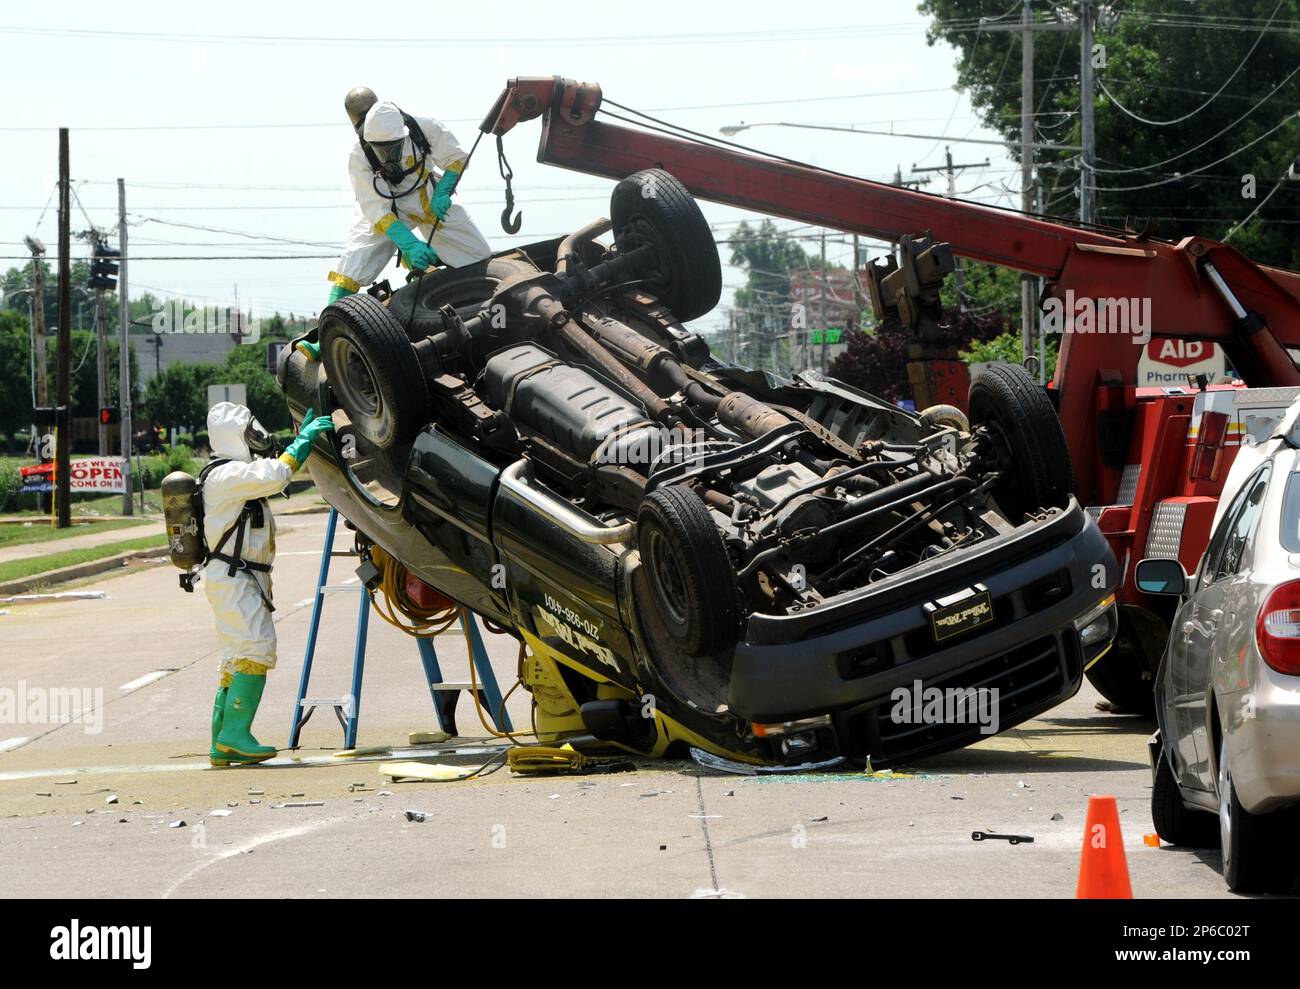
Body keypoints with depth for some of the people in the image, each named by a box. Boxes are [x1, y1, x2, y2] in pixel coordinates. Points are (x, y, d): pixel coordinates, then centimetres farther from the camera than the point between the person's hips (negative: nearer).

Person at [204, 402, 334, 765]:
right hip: (233, 578, -11)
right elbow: (274, 477, -25)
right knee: (256, 649, -18)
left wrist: (303, 436, 20)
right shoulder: (226, 475, -14)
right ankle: (236, 733, -20)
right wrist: (303, 441, -15)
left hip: (247, 580, 11)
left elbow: (277, 468, 31)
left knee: (236, 659, 10)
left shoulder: (240, 471, 18)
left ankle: (222, 744, 10)